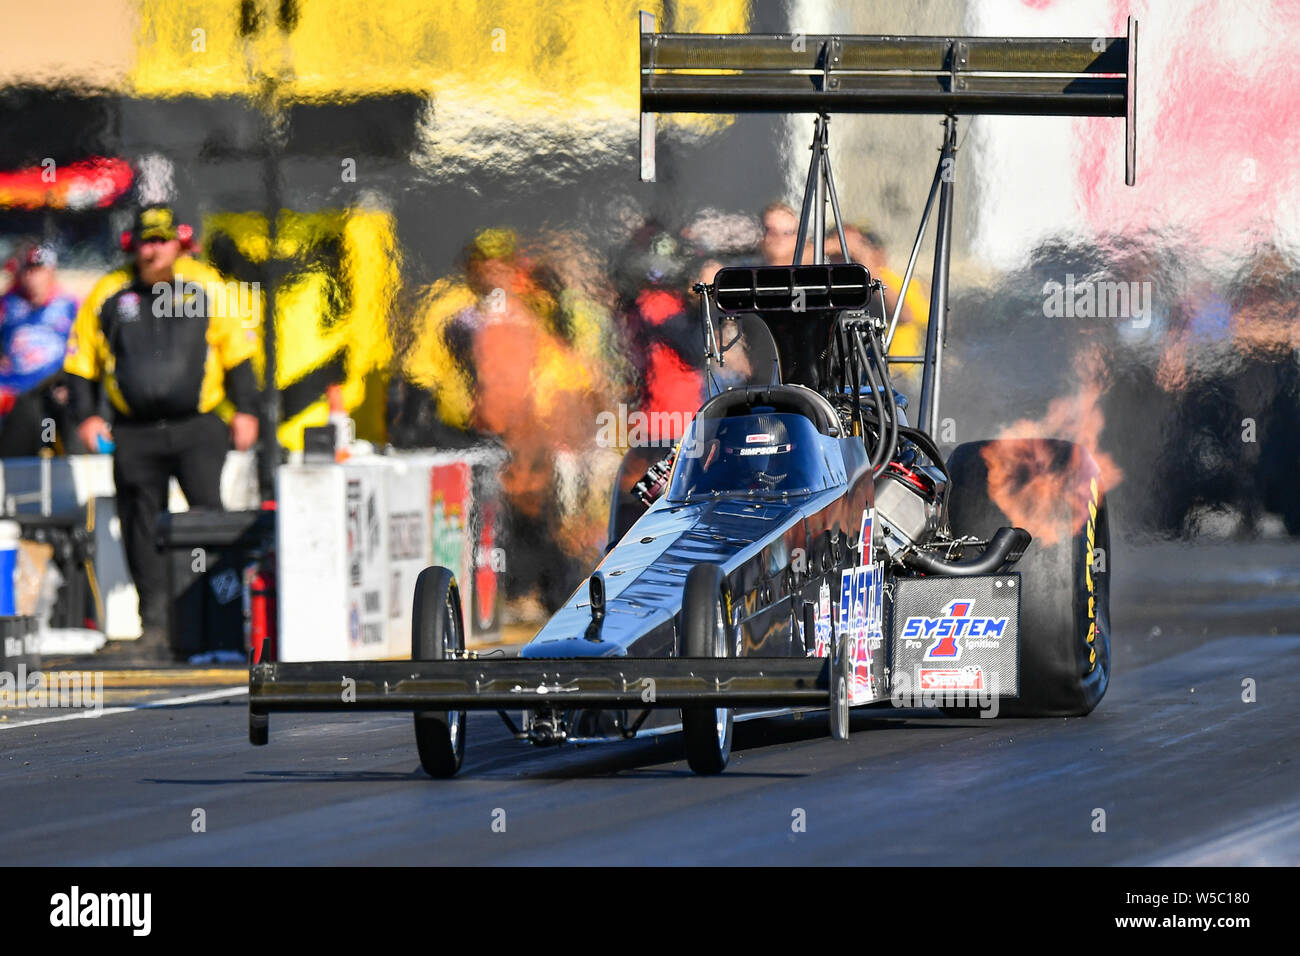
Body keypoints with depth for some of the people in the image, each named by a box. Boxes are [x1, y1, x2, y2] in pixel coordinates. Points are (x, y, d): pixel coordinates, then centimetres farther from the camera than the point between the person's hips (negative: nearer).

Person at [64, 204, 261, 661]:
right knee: (142, 527, 2)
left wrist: (245, 410, 6)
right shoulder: (108, 294, 7)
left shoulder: (206, 288, 5)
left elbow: (237, 351, 11)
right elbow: (80, 361, 14)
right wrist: (87, 415, 5)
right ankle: (154, 624, 9)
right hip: (134, 433, 1)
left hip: (197, 428, -1)